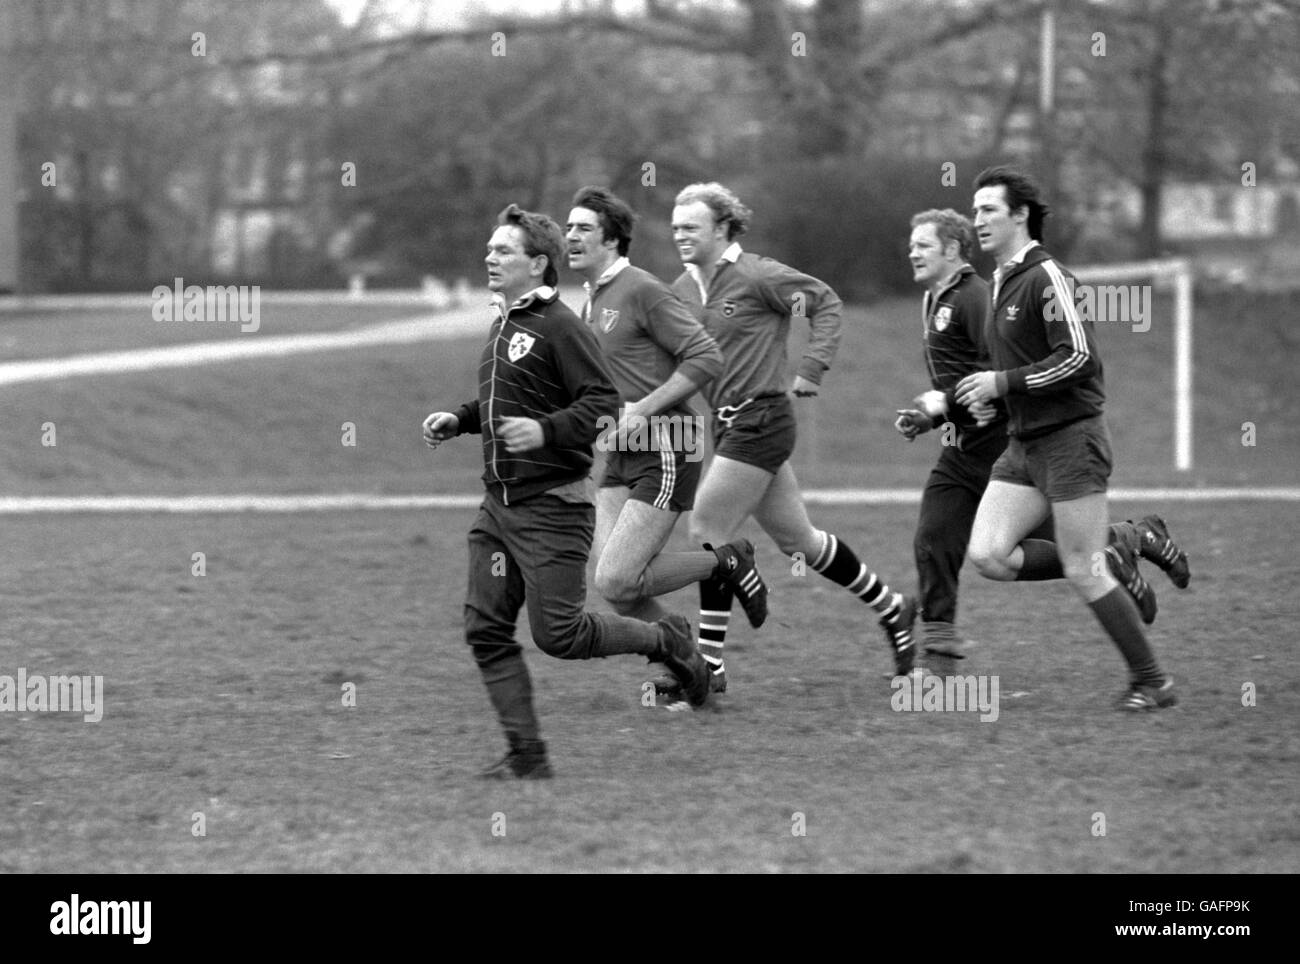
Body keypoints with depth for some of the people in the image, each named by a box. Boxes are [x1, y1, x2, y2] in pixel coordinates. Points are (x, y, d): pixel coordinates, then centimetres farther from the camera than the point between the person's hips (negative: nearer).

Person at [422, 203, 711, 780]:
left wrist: (545, 430, -30)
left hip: (551, 507, -9)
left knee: (558, 634, -6)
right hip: (499, 504, 9)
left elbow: (603, 403, -18)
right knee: (485, 629, 0)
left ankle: (667, 640, 18)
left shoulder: (558, 327, -13)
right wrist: (459, 421, 14)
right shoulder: (502, 324, 15)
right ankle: (526, 756, 5)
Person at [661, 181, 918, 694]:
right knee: (797, 540, 15)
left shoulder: (755, 277, -11)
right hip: (729, 425, 8)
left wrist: (811, 369, -13)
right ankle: (892, 608, 32)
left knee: (707, 532, -12)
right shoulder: (681, 290, 9)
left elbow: (826, 301, -4)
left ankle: (709, 664, -8)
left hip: (760, 420, -8)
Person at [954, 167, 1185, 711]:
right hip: (1023, 446, 9)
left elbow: (1078, 357, -21)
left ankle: (1152, 682, 3)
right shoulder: (1001, 282, 16)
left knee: (1083, 573, -8)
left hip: (1069, 439, -9)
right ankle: (1111, 561, 10)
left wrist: (1002, 382, -18)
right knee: (988, 555, -6)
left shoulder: (1046, 277, -13)